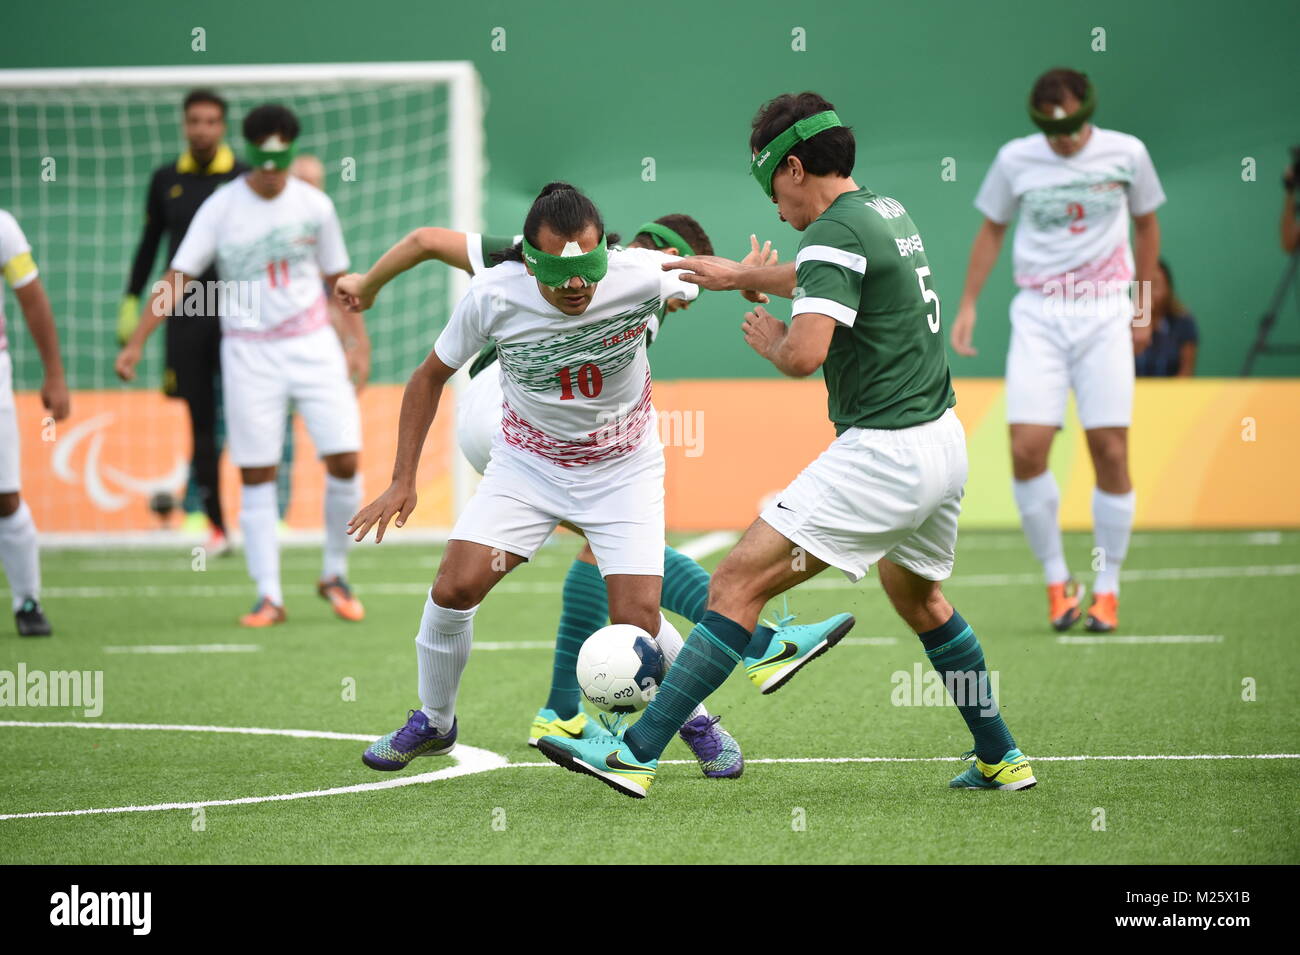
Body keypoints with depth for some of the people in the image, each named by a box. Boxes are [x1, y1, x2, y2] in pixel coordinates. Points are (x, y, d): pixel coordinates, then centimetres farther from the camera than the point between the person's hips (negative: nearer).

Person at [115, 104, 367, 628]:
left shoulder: (315, 206, 1)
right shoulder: (221, 208, -5)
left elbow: (337, 279, 12)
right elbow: (178, 279, -6)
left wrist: (359, 343, 7)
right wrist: (136, 342, -14)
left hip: (313, 344, 1)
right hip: (248, 351, -1)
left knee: (345, 461, -8)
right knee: (256, 475, -3)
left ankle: (334, 574, 13)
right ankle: (269, 597, 2)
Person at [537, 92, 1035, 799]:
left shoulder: (835, 231, -15)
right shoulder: (888, 211, 14)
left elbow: (805, 354, -27)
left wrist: (768, 338, -6)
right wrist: (741, 275, 41)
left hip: (882, 453, -10)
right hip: (942, 443, 10)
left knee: (735, 586, -12)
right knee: (918, 597, 32)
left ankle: (636, 754, -17)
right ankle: (1001, 760, 37)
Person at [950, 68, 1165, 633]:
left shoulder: (1126, 153, -1)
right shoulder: (1015, 161, -1)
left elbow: (1146, 225, 14)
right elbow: (992, 230, 14)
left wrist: (1144, 309, 15)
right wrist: (968, 304, 10)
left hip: (1105, 313, 0)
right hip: (1038, 316, 0)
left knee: (1110, 452, -6)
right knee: (1027, 450, -13)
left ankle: (1107, 588, 8)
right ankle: (1056, 580, 4)